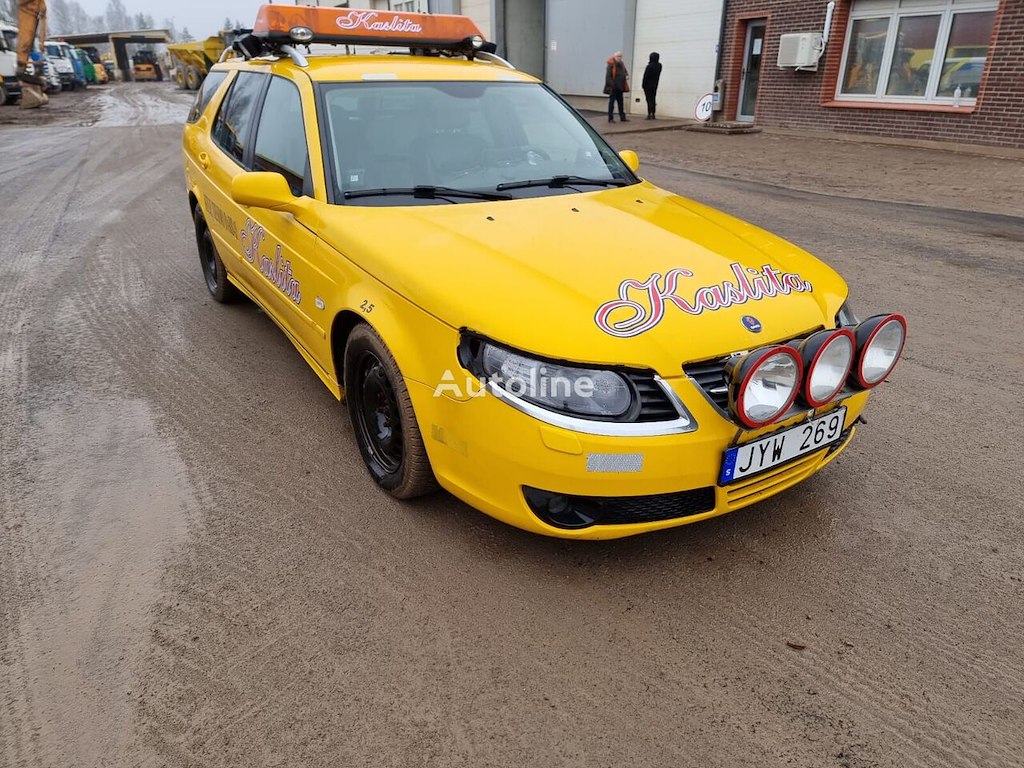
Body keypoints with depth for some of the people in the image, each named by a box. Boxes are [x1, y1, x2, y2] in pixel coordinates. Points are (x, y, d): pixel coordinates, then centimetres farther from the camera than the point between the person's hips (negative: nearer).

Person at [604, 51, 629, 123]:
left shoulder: (621, 64, 12)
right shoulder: (611, 65, -12)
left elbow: (624, 72, 21)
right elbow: (608, 76, -17)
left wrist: (626, 75, -2)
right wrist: (611, 84, -23)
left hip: (619, 87, 8)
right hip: (613, 88, -8)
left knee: (620, 102, 12)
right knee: (612, 102, -1)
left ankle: (622, 117, 19)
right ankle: (610, 118, 3)